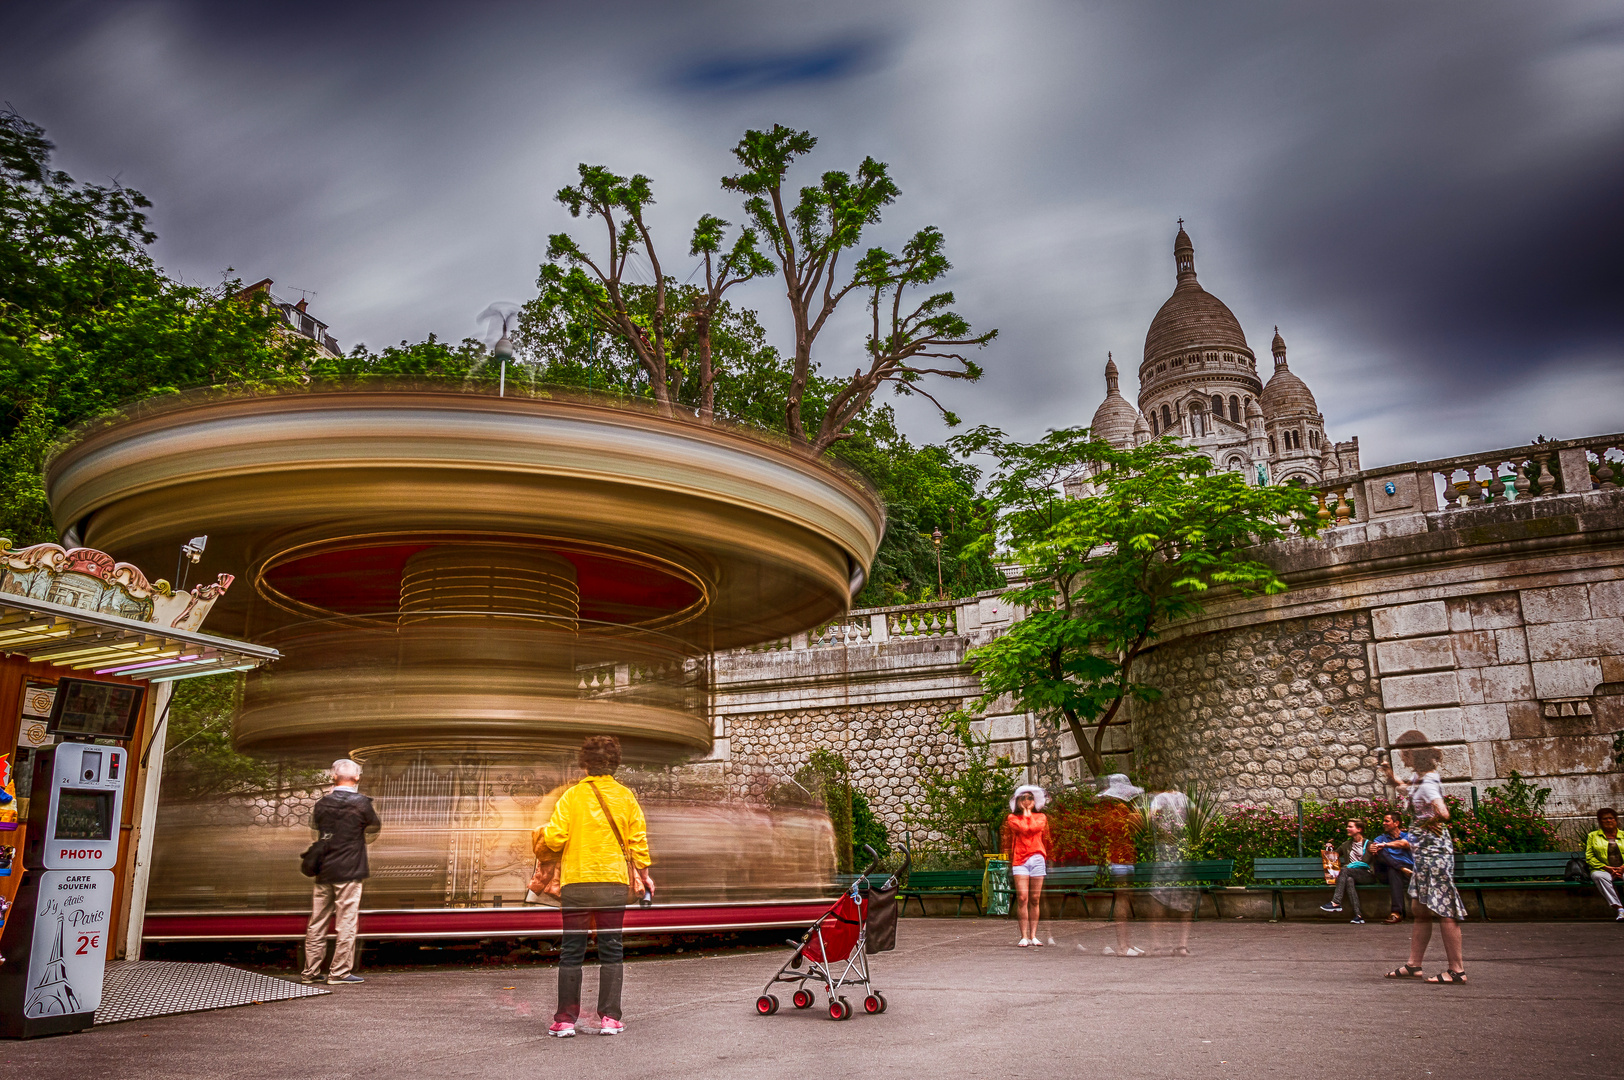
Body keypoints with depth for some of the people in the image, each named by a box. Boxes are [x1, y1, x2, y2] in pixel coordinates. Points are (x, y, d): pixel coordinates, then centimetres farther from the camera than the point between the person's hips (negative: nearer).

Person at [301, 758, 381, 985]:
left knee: (317, 922, 11)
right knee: (346, 922, 1)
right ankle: (340, 971, 3)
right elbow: (375, 829, 6)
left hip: (324, 870, 5)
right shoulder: (361, 803, -10)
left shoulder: (322, 803, 1)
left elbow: (314, 827, 18)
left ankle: (310, 971, 17)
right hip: (349, 871, -5)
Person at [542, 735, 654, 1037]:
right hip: (614, 882, 1)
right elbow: (638, 840, 4)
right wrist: (644, 875, 16)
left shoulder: (571, 796, -3)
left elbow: (555, 838, -10)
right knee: (611, 951, 9)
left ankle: (565, 1019, 8)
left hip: (576, 882, -1)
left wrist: (543, 832, 13)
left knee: (571, 952, 6)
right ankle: (609, 1018, 8)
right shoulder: (625, 796, 3)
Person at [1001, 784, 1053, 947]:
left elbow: (1034, 827, -6)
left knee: (1035, 899, 3)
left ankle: (1033, 936, 9)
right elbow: (1023, 828, -8)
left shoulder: (1041, 817, 14)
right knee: (1022, 898, -10)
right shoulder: (1012, 818, 10)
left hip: (1037, 859, 2)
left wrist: (1028, 812, 7)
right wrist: (1024, 812, 5)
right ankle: (1024, 936, -7)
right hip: (1020, 860, -2)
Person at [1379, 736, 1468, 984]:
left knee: (1443, 909, -4)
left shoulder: (1428, 784, -19)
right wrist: (1389, 773, 13)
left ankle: (1457, 970, 2)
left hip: (1433, 849, -10)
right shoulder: (1420, 778, 10)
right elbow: (1402, 787, 31)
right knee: (1422, 909, 13)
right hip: (1423, 850, 10)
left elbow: (1443, 814, -33)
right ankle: (1413, 964, 19)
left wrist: (1427, 823, -13)